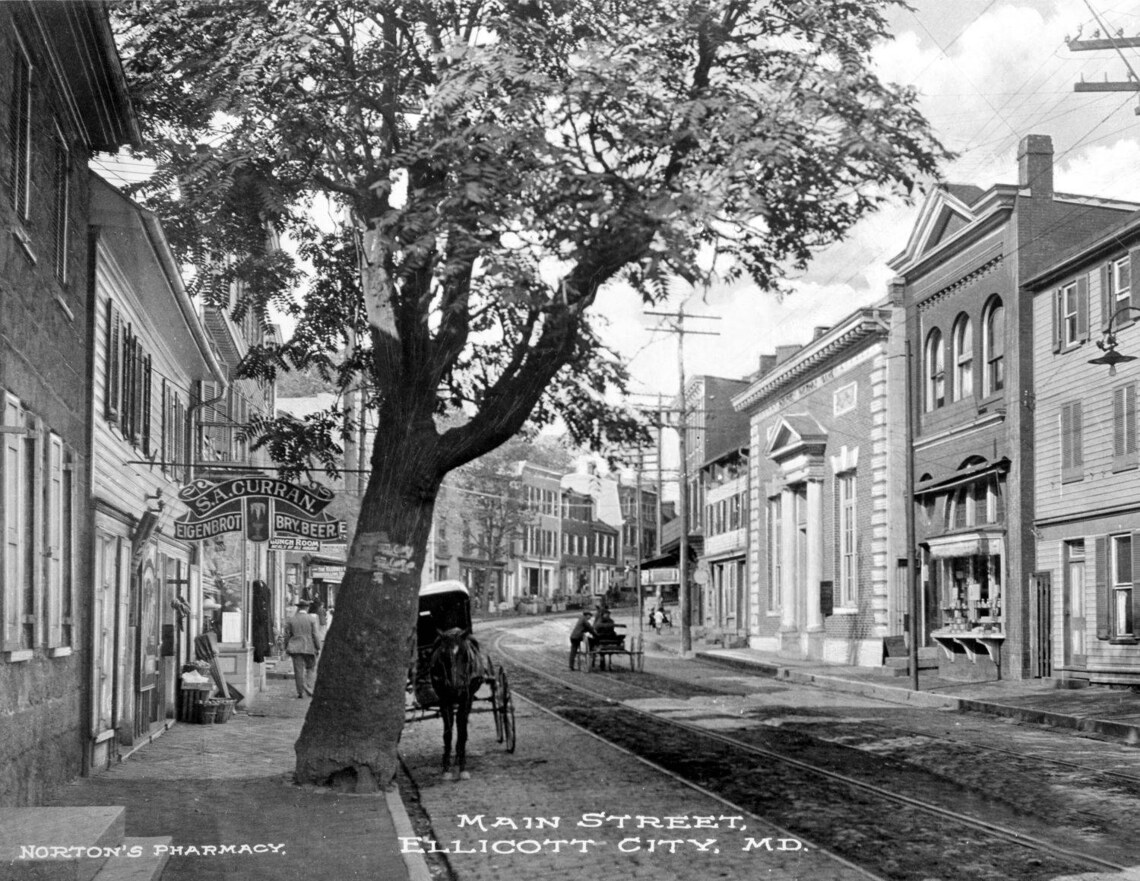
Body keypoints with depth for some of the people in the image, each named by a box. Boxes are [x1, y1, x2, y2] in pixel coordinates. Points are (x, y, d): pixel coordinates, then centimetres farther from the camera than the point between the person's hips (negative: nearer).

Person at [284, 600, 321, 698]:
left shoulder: (291, 620, 4)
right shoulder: (311, 619, -2)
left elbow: (287, 635, 5)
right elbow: (315, 635, -4)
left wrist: (286, 648, 13)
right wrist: (318, 648, 1)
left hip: (296, 649, 1)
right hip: (309, 648, -1)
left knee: (298, 670, 2)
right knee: (310, 668, 11)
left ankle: (300, 692, 0)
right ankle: (308, 689, -2)